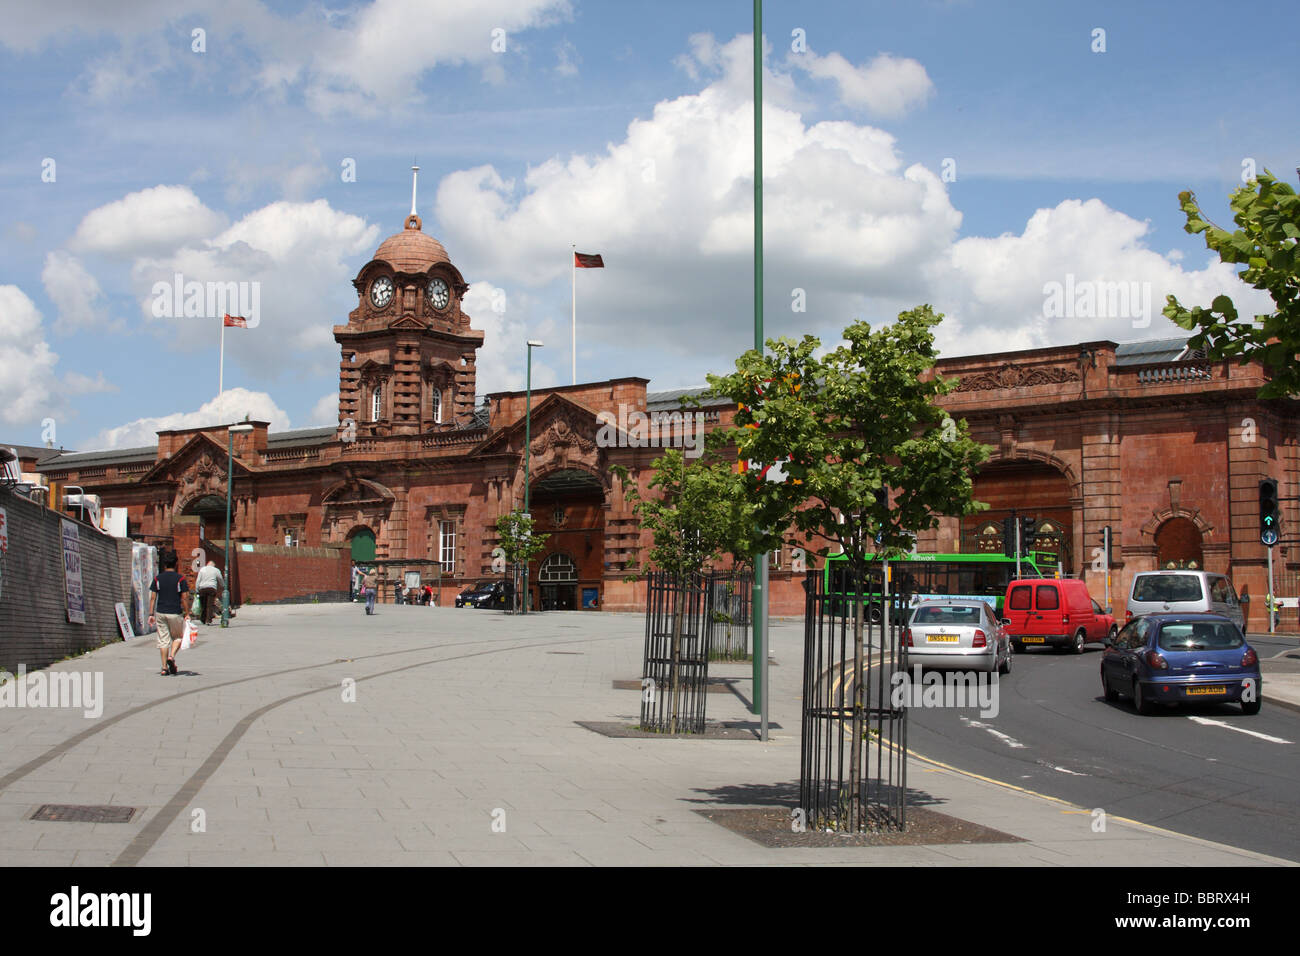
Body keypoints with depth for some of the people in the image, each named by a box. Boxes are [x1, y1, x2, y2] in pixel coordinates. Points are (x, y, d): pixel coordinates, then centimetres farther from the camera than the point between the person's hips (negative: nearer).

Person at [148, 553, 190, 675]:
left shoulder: (157, 579, 4)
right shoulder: (180, 579, -4)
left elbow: (152, 598, 2)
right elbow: (183, 599, -6)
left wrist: (151, 614, 5)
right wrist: (187, 614, 1)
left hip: (160, 613, 2)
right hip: (175, 613, -2)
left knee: (163, 639, 6)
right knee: (178, 636, 16)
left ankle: (164, 667, 4)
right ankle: (171, 656, -8)